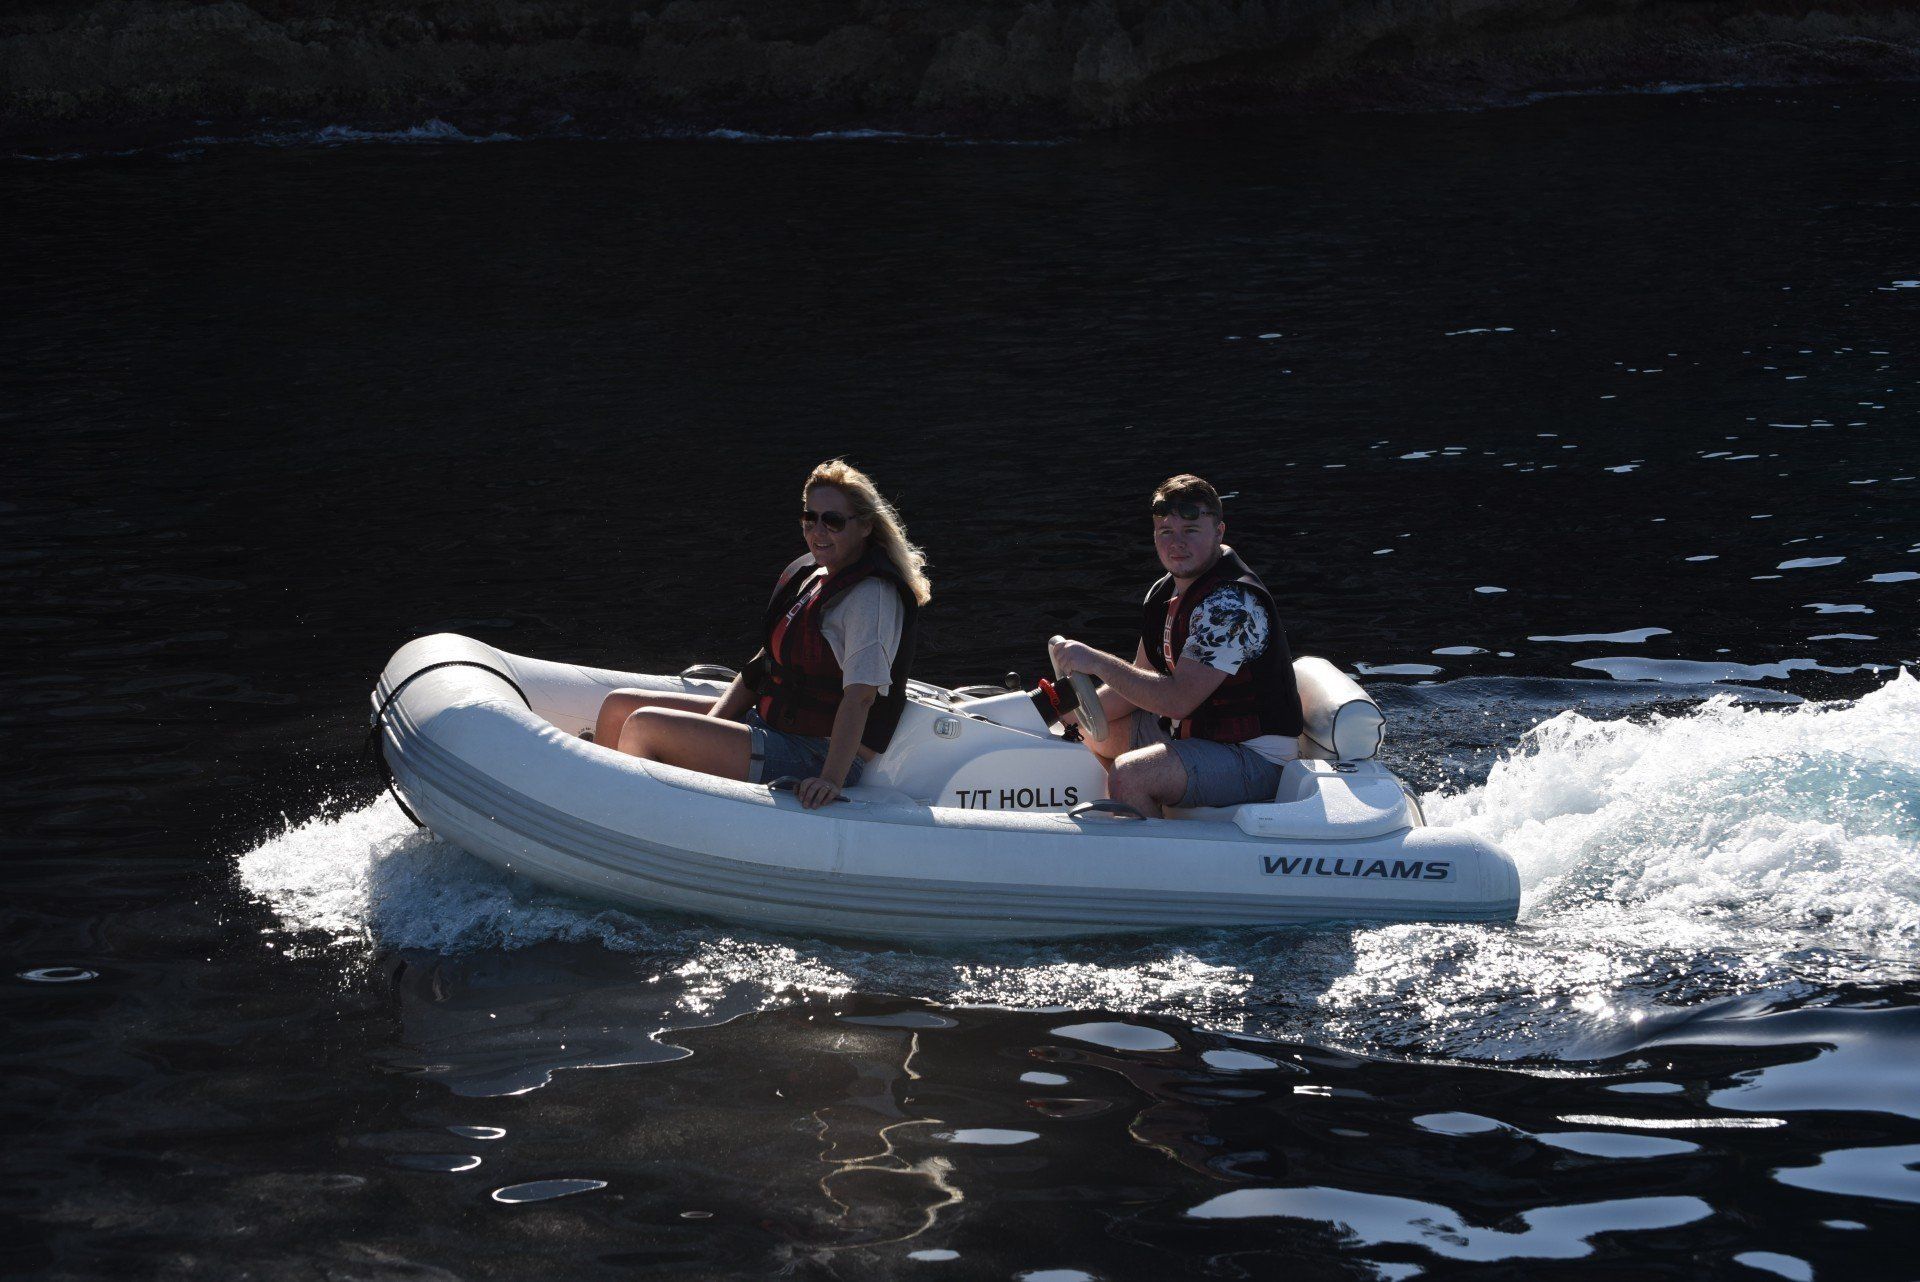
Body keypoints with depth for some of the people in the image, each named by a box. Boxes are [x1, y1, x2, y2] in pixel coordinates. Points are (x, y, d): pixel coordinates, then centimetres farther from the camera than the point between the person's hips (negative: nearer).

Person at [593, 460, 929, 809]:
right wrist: (711, 724, 3)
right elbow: (766, 662, 16)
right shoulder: (809, 574, 12)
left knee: (644, 726, -20)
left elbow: (860, 696, -26)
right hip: (769, 723, 10)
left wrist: (832, 780, -36)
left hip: (816, 759, -10)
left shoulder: (872, 596, -16)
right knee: (619, 705, 8)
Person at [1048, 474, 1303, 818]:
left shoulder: (1232, 603, -24)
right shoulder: (1166, 591, 7)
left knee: (1128, 776, -29)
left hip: (1254, 758, -10)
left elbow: (1178, 699, -29)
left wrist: (1097, 662, -24)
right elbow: (1144, 681, 13)